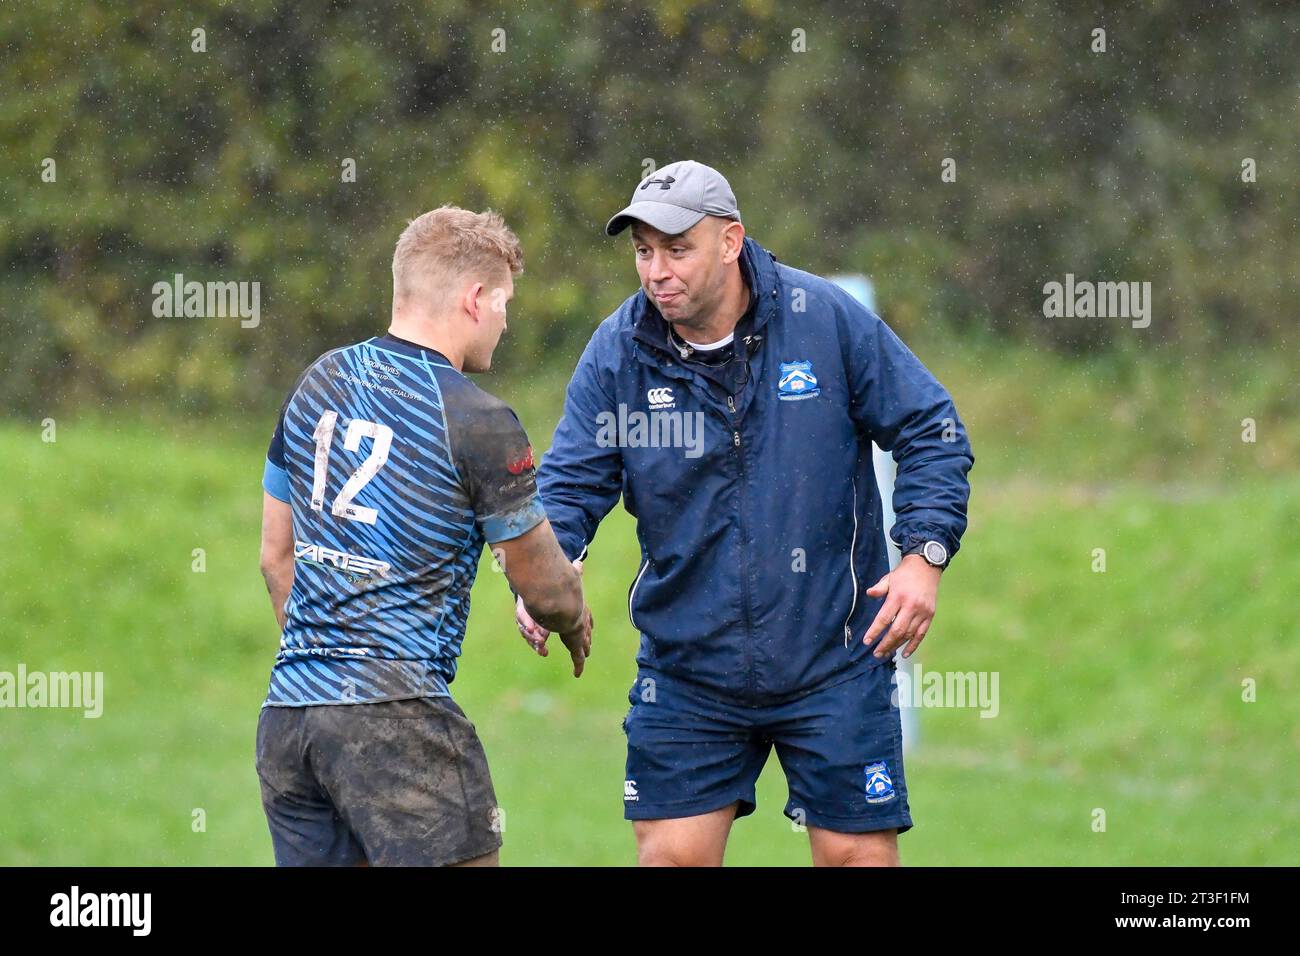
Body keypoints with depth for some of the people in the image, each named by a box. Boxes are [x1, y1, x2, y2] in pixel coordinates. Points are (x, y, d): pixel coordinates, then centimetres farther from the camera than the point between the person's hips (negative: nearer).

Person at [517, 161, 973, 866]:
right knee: (671, 856, 0)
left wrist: (924, 555, -12)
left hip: (832, 666, -2)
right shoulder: (618, 352, -4)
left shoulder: (828, 319, -9)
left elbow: (930, 433, -1)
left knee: (858, 854, 0)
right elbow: (571, 482, -3)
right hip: (686, 667, 2)